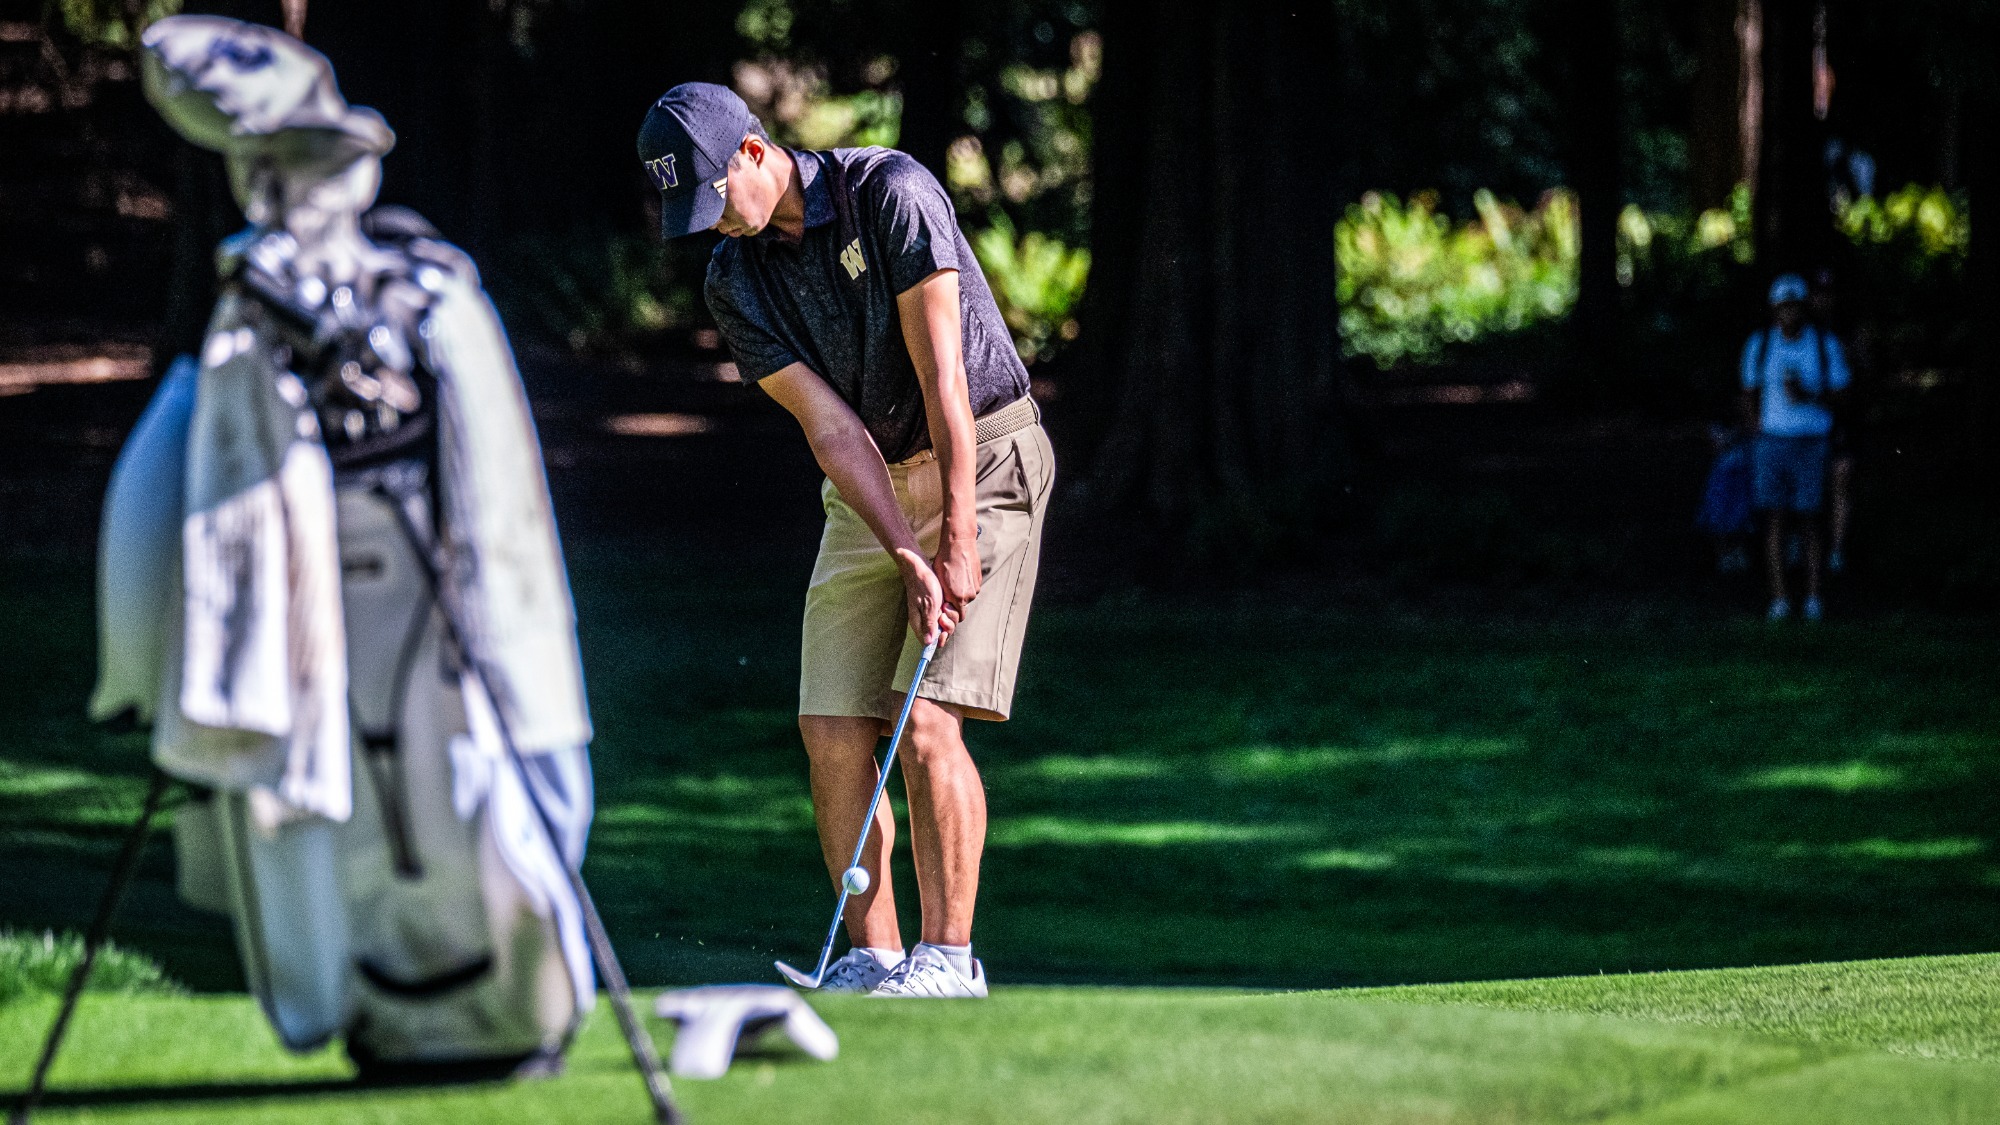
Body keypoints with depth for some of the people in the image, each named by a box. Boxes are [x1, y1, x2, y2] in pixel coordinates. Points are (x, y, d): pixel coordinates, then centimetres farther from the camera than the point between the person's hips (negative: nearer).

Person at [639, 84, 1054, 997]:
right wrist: (908, 560, -23)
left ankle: (948, 959, -10)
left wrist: (958, 541, -23)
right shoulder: (734, 280, -3)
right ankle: (871, 960, 4)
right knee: (832, 729, -4)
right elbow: (830, 425, -11)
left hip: (982, 462, -6)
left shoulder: (891, 193, -19)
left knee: (928, 720, -15)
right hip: (869, 490, 6)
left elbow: (943, 377, -21)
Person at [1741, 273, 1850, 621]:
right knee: (1773, 519, -3)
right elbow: (1749, 394, 16)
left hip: (1811, 444, -1)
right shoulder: (1759, 345, 6)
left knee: (1808, 521, -3)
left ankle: (1813, 596, 3)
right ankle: (1778, 598, 0)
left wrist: (1808, 397, -15)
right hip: (1771, 440, 2)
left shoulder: (1825, 344, 1)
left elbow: (1839, 392, 3)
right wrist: (1756, 429, 2)